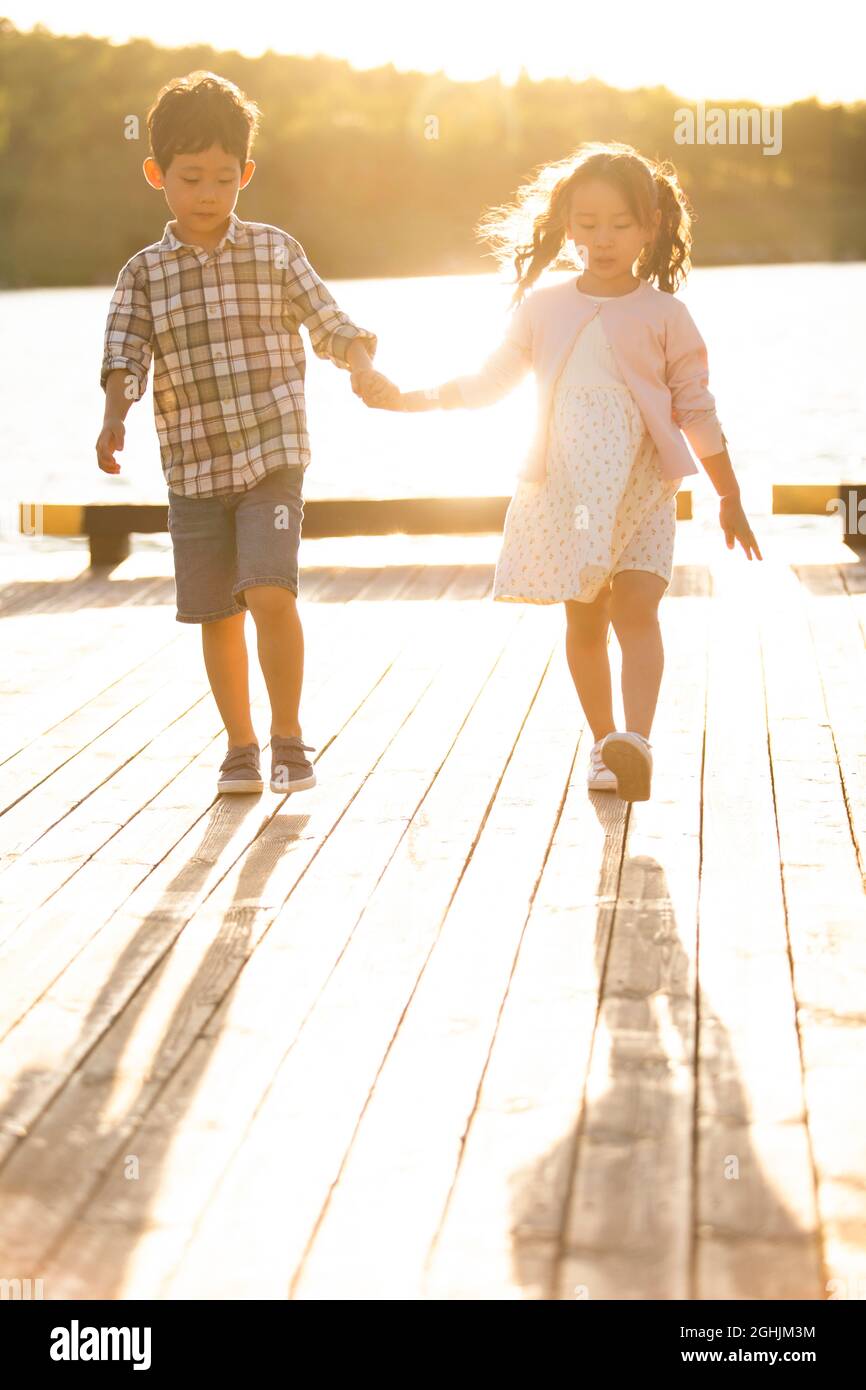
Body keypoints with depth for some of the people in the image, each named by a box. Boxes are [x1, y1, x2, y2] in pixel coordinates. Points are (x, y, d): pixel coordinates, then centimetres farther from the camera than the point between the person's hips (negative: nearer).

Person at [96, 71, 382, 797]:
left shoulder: (275, 251, 4)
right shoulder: (144, 273, 5)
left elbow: (331, 324, 3)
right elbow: (124, 354, -5)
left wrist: (360, 363, -18)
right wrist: (115, 416, -24)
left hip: (273, 456, -2)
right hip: (193, 466, 2)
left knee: (271, 595, -17)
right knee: (216, 615, 7)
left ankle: (289, 738, -2)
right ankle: (241, 746, 22)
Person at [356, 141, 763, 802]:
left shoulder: (663, 313, 1)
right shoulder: (543, 308, 7)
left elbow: (696, 410, 5)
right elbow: (489, 382, 18)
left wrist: (731, 499, 6)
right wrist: (407, 398, 12)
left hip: (643, 489, -2)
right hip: (565, 491, 2)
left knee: (636, 609, -16)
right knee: (584, 621, 5)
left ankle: (636, 740, -25)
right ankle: (603, 742, 17)